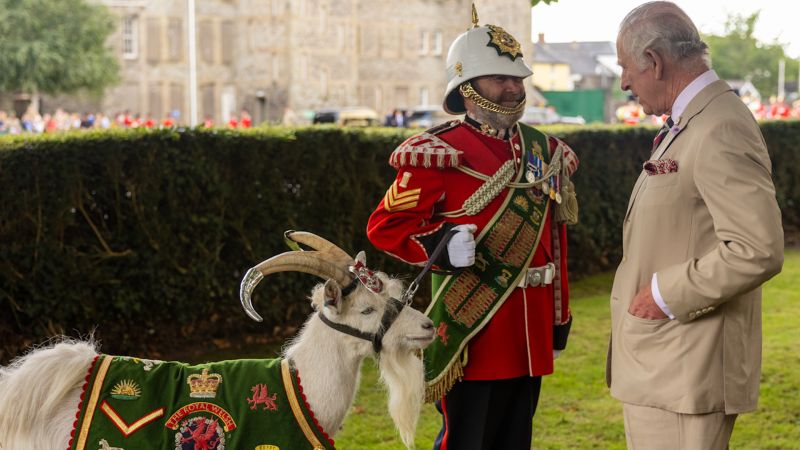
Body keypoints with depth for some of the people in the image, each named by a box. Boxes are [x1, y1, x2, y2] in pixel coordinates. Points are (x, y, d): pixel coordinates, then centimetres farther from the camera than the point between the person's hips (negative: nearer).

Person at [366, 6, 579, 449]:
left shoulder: (544, 150, 12)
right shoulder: (441, 152, -9)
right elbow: (384, 225, -10)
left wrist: (560, 315, 17)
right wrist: (441, 245, -24)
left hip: (530, 329, 7)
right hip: (472, 328, -7)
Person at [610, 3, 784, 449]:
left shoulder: (722, 131, -18)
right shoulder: (688, 126, 15)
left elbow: (759, 251, -26)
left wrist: (667, 294, -19)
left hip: (688, 372, -10)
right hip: (658, 365, 10)